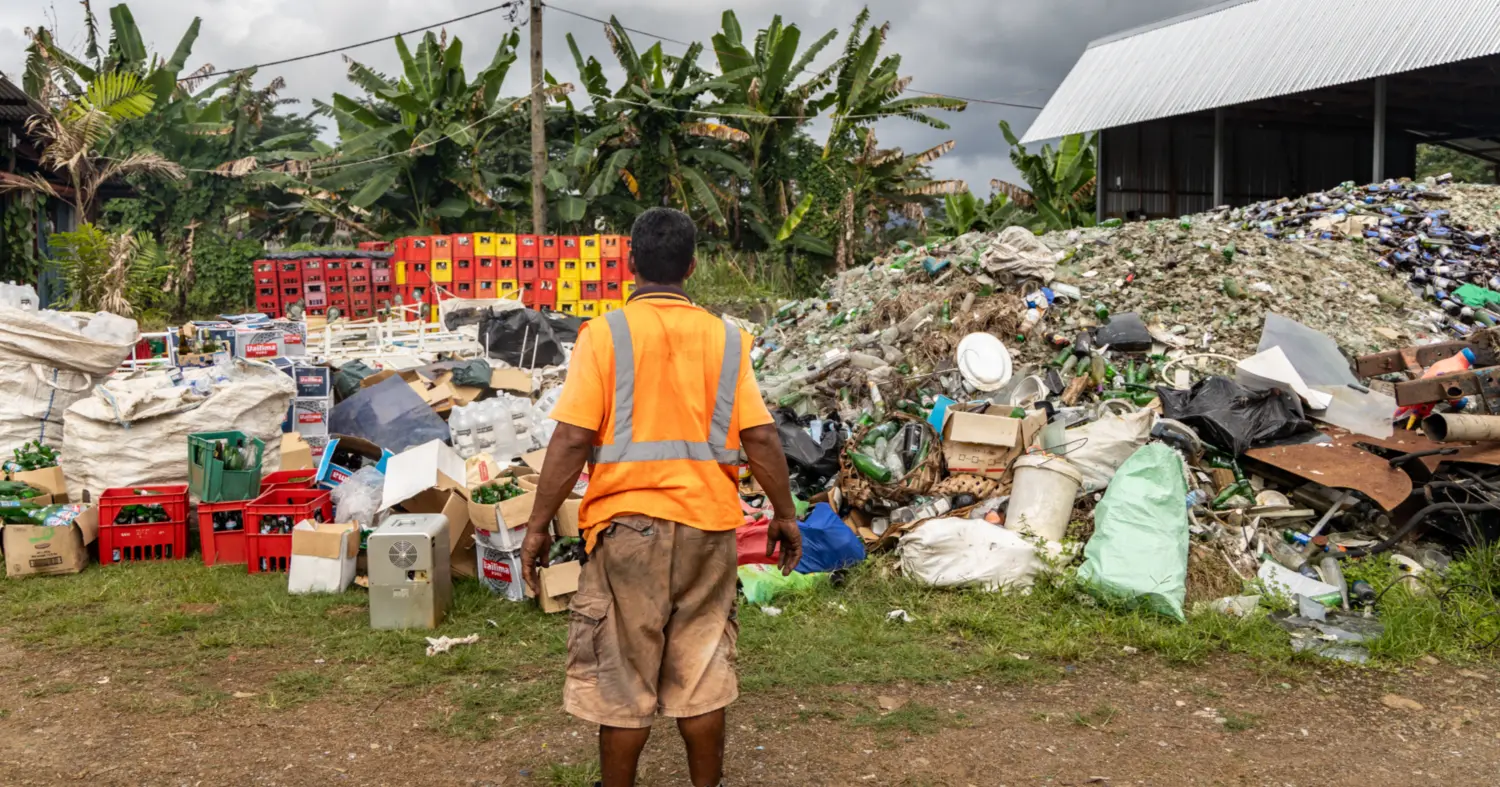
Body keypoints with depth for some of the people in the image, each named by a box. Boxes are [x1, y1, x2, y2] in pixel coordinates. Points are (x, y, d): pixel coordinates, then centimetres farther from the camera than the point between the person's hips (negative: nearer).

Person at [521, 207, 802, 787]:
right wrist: (785, 514, 11)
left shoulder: (605, 334, -7)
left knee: (623, 678, 7)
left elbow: (572, 439, -12)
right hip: (708, 526, 3)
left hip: (629, 524, -3)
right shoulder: (725, 338, 1)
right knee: (703, 670, 13)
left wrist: (538, 524, -4)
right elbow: (761, 438, -1)